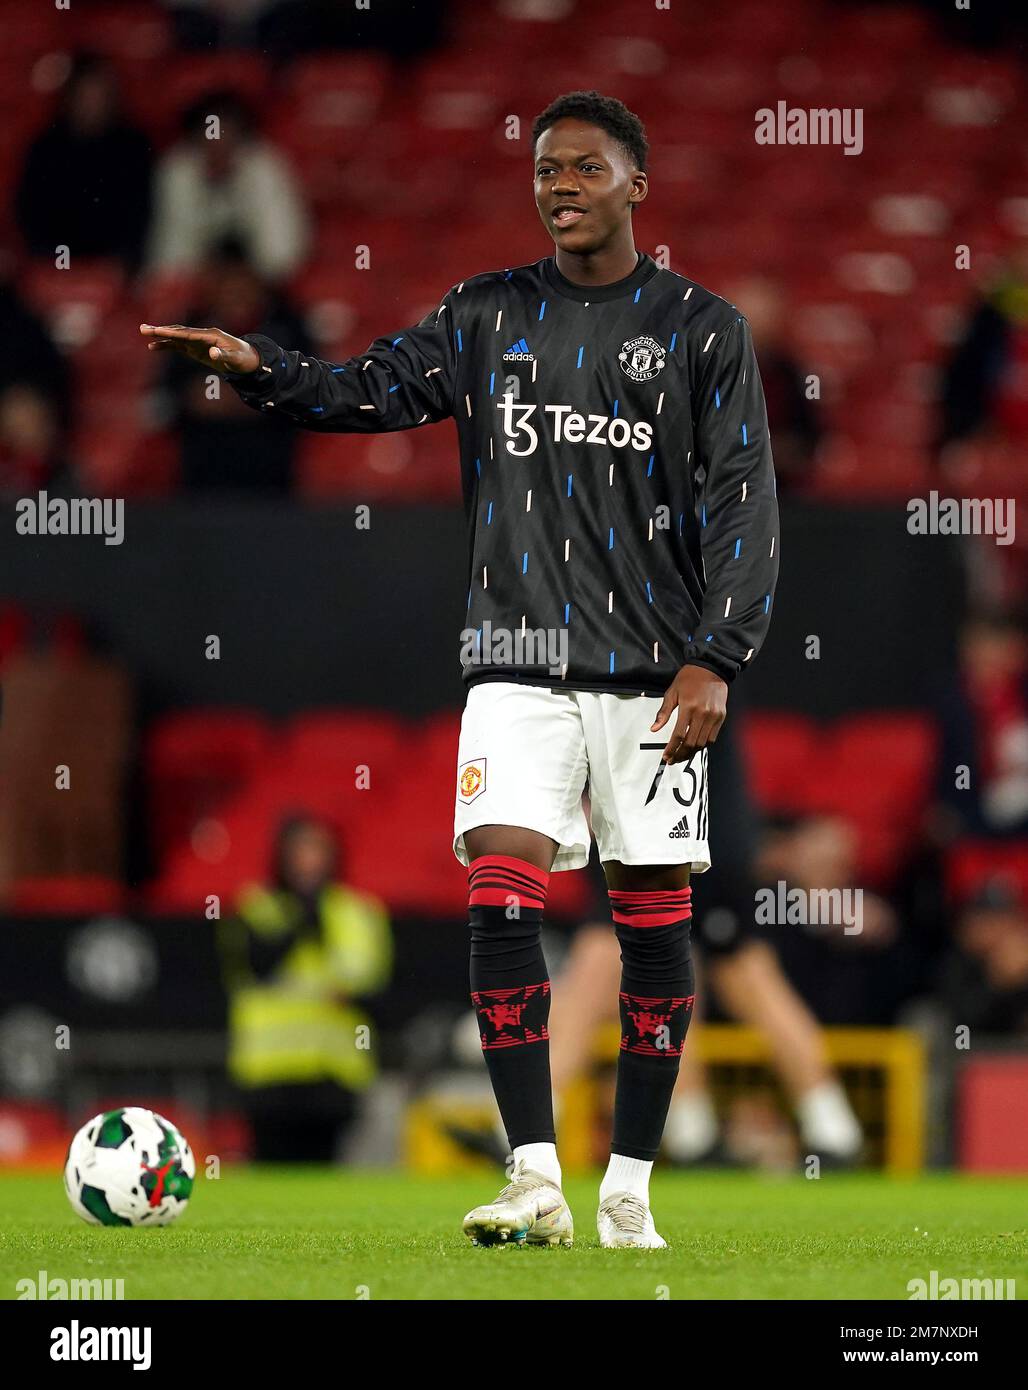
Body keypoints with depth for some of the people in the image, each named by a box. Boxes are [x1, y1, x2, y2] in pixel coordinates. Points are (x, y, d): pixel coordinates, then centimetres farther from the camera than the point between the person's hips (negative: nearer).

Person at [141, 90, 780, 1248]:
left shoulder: (702, 329, 2)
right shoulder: (489, 317, 10)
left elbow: (742, 502, -1)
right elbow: (370, 391, 3)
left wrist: (715, 660, -10)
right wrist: (258, 368, -16)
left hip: (651, 666, -1)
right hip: (518, 663, 1)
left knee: (652, 915, 2)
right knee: (501, 897, -13)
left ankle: (629, 1189, 11)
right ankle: (536, 1184, -13)